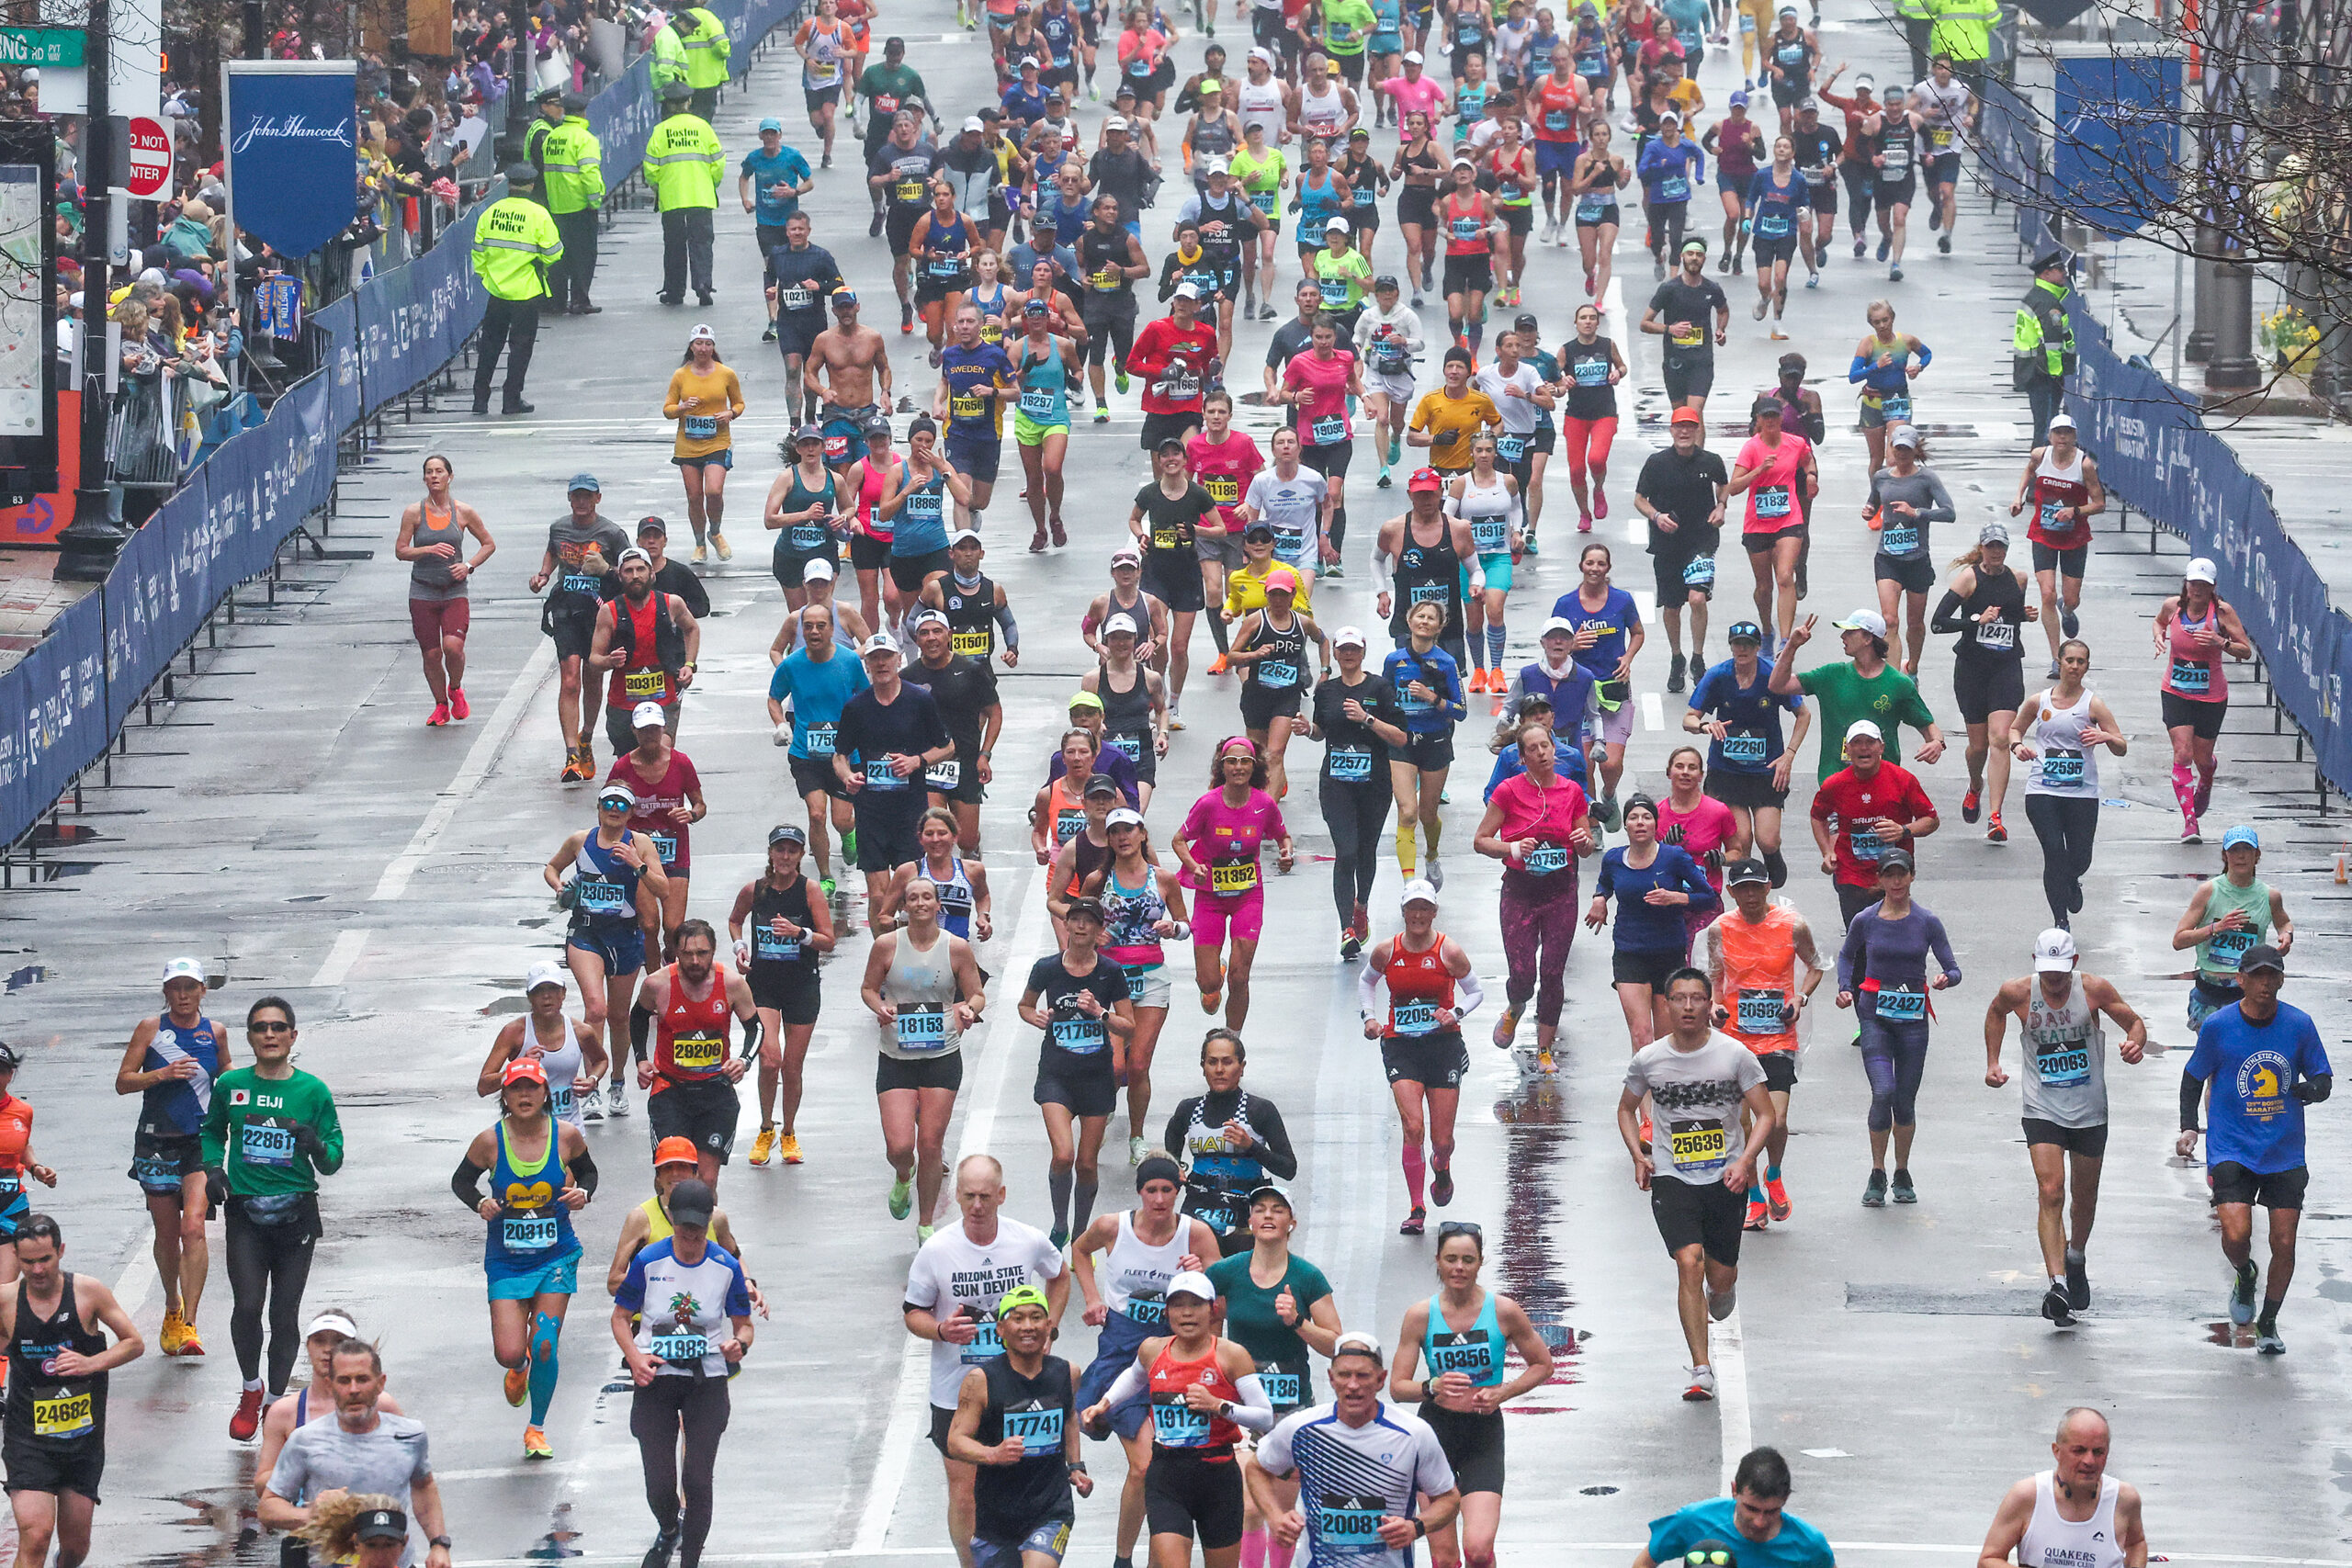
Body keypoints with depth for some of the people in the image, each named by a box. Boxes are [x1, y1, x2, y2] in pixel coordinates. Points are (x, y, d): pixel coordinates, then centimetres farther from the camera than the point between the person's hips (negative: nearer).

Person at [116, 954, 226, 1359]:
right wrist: (162, 1074, -16)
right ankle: (172, 1307, 36)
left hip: (201, 1143, -1)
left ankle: (188, 1326, -20)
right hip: (156, 1143, 1)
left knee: (193, 1227, -16)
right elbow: (123, 1082, -2)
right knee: (166, 1234, 10)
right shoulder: (151, 1029, 1)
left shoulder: (215, 1033, 6)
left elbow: (226, 1082, 22)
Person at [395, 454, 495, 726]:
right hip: (423, 592, 1)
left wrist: (469, 566, -5)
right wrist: (430, 550, -18)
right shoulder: (414, 512, 0)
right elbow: (400, 551, -2)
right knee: (431, 653, 1)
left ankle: (455, 690, 11)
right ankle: (441, 706, 22)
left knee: (453, 646, -19)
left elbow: (489, 544, 11)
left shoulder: (463, 512, 1)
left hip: (455, 592, -1)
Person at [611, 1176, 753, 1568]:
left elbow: (743, 1325, 7)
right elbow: (621, 1317, 5)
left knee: (698, 1480, -8)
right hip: (655, 1378, 0)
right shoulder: (648, 1261, -4)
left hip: (707, 1380, 0)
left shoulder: (726, 1267, -2)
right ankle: (668, 1531, 35)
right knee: (659, 1486, 1)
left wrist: (739, 1344, -16)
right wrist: (634, 1357, -12)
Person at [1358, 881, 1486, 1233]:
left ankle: (1441, 1169, 41)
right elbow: (1366, 981, 19)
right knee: (1413, 1127, -18)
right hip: (1400, 1046, 0)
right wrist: (1368, 1016, 3)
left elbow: (1476, 991, 5)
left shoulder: (1449, 952, -6)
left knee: (1442, 1140, 2)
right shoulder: (1386, 951, -1)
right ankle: (1416, 1208, -8)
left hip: (1443, 1044, 0)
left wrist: (1456, 1013, -13)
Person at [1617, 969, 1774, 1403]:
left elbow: (1764, 1115, -2)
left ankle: (1720, 1294, 49)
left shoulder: (1734, 1055, -7)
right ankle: (1701, 1368, -14)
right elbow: (1627, 1109, 15)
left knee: (1721, 1278, 8)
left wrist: (1745, 1160, -17)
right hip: (1671, 1177, 0)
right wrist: (1638, 1156, 0)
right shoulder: (1648, 1060, -3)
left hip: (1726, 1178, 0)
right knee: (1689, 1263, -19)